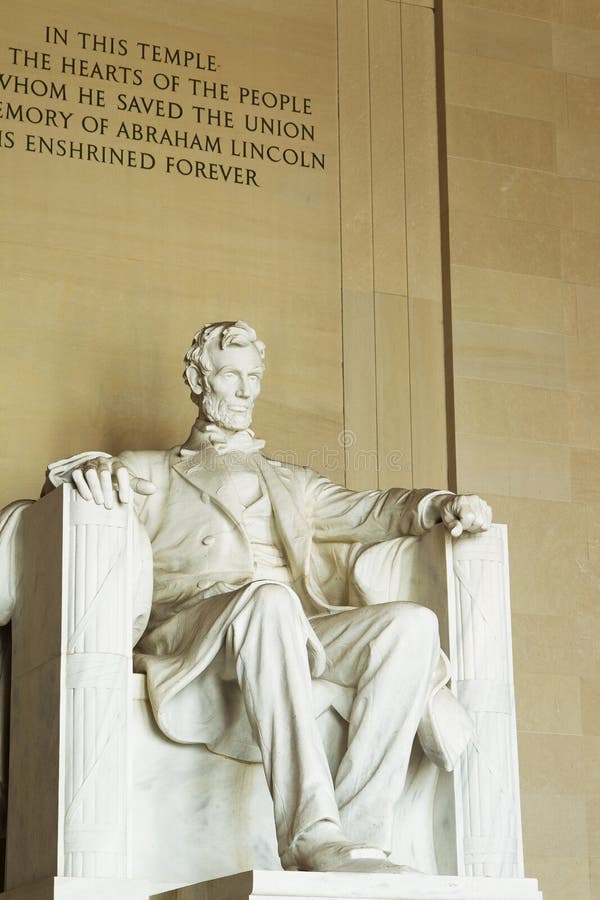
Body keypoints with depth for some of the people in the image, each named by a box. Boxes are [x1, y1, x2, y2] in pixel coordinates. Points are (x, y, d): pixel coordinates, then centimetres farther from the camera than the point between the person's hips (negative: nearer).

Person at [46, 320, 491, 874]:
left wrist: (441, 506, 4)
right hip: (191, 622, -4)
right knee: (268, 599, -40)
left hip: (298, 631, 4)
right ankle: (312, 834, -49)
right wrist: (94, 469, -17)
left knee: (411, 624, -27)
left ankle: (361, 833, -37)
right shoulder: (149, 471, 27)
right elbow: (65, 478, 9)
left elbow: (370, 511, 25)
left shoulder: (290, 481, 38)